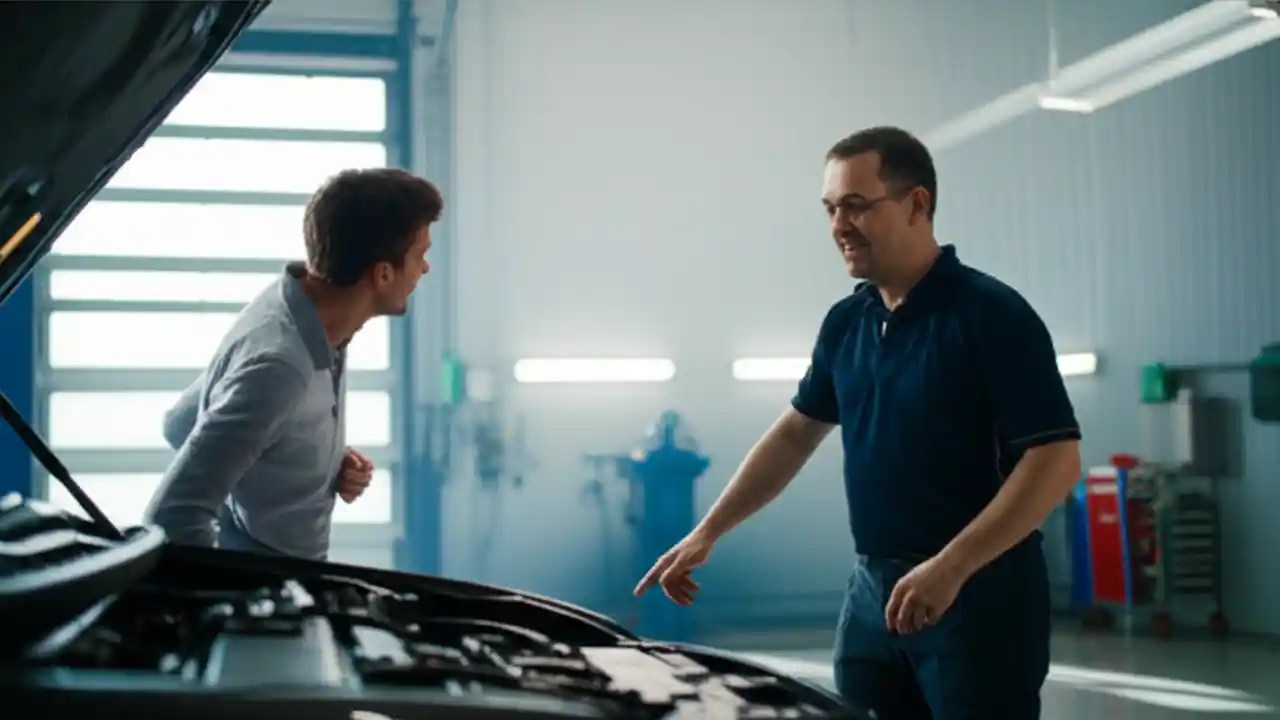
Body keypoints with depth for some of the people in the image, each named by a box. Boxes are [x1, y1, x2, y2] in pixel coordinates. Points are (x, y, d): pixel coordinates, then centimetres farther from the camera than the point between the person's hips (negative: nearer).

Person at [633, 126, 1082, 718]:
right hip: (872, 589, 7)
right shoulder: (845, 322, 9)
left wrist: (951, 567, -25)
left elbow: (1056, 460, -17)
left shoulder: (992, 315, -13)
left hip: (978, 593, -7)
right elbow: (795, 432, 18)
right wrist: (708, 532, 12)